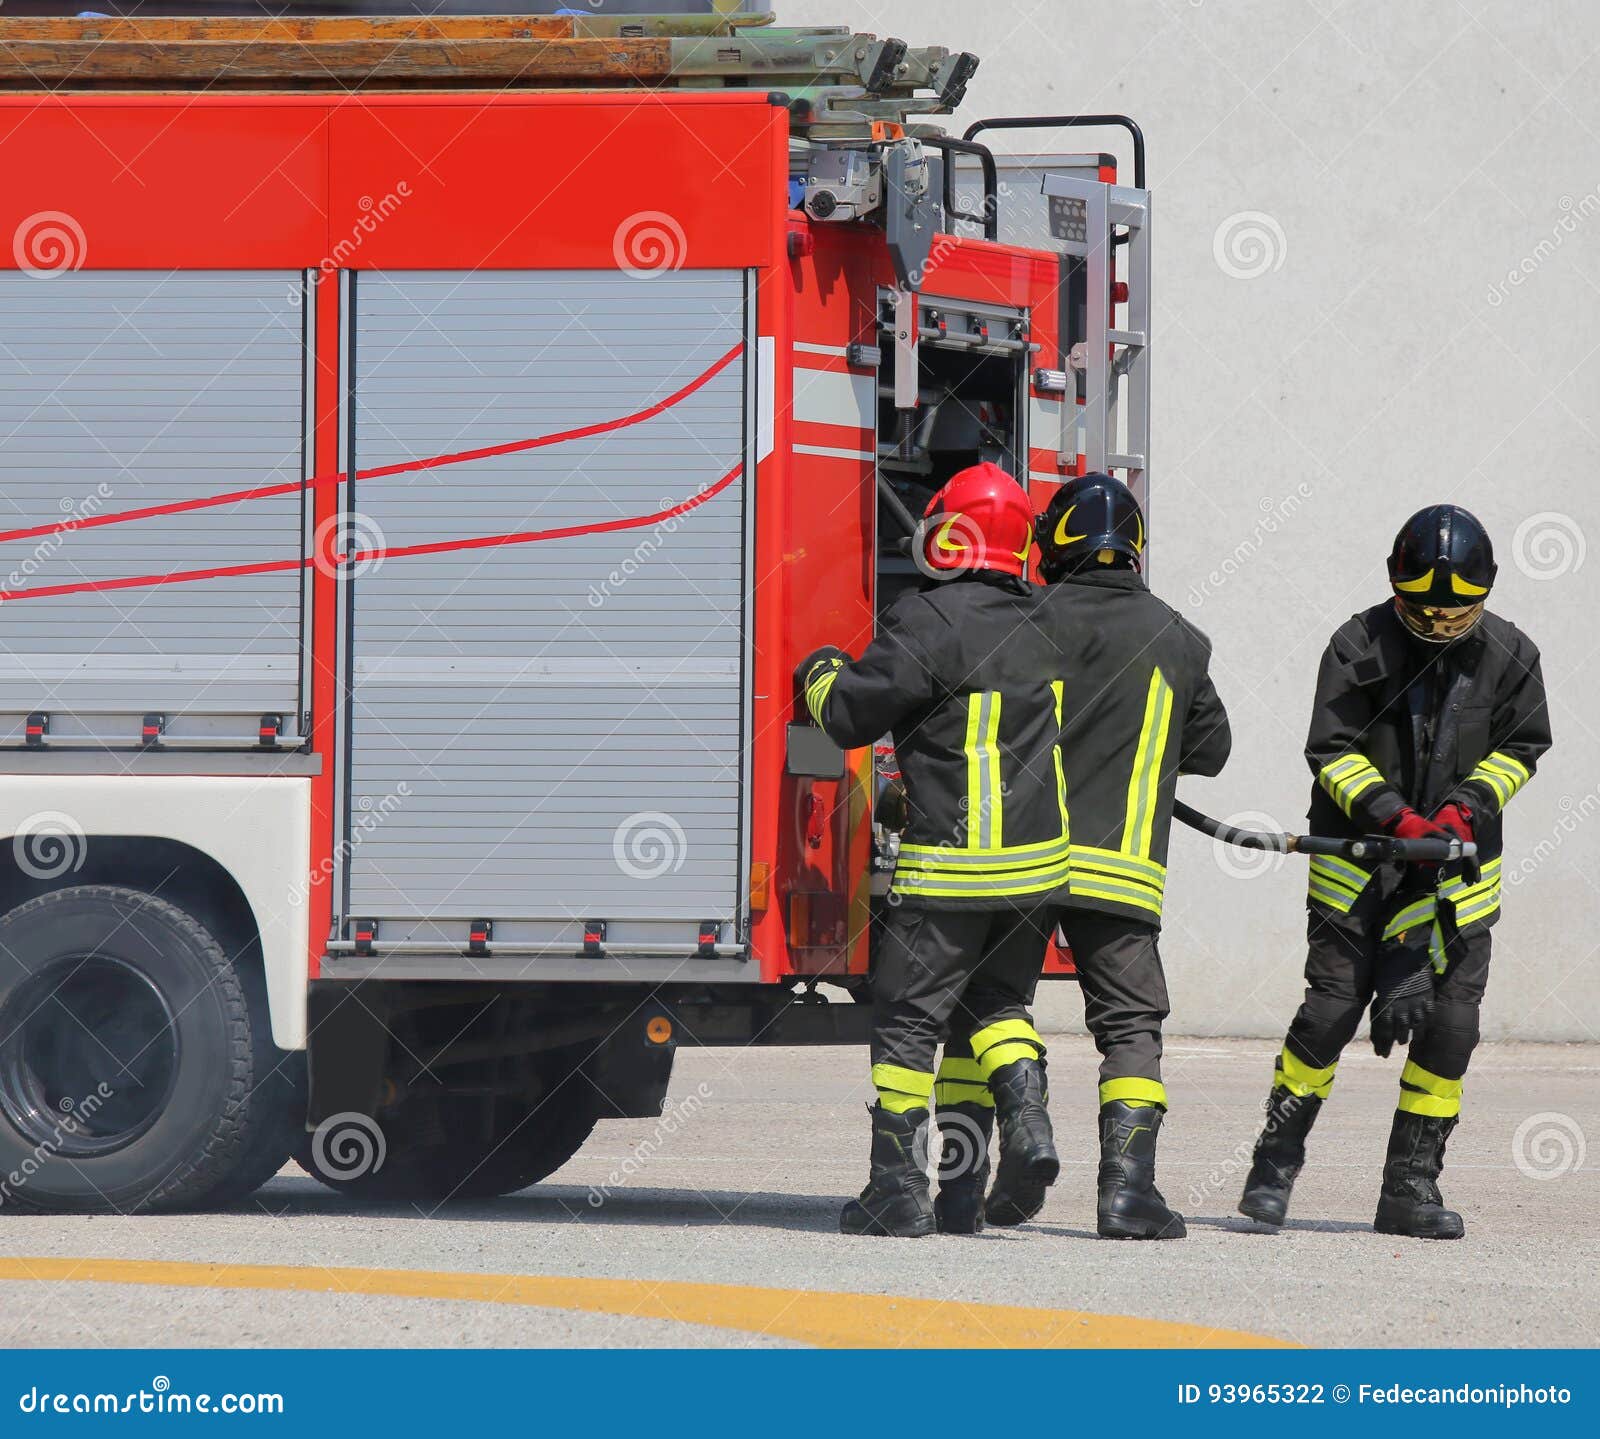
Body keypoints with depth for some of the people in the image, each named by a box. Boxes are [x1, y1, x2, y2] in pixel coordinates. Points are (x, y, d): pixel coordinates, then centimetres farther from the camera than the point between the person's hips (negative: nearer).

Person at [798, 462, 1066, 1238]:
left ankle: (898, 1186, 3)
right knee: (998, 1000, 22)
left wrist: (821, 672, 11)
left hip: (952, 867, -6)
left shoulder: (932, 621, -15)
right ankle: (1026, 1122, 1)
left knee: (908, 1017, 2)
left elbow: (850, 714, -11)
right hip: (1040, 860, 6)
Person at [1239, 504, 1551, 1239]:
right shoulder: (1359, 646, -10)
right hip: (1358, 864, -2)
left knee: (1449, 1025, -3)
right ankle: (1275, 1165, 7)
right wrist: (1390, 813, -23)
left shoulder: (1509, 655, -3)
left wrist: (1469, 804, -11)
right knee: (1330, 1009, -8)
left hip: (1455, 868, 2)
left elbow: (1520, 748, 7)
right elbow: (1331, 750, -9)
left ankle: (1411, 1188, 8)